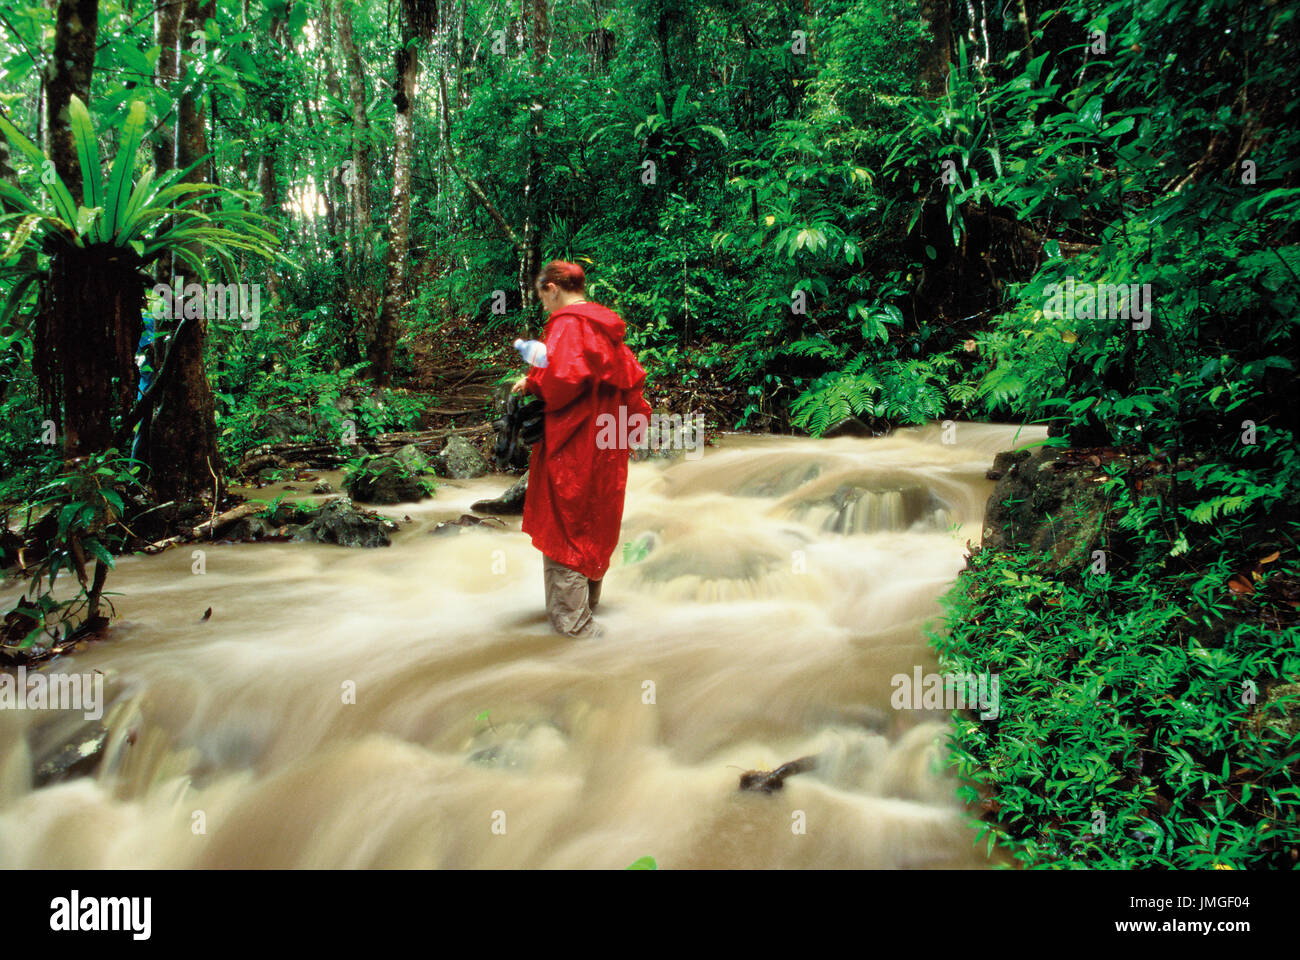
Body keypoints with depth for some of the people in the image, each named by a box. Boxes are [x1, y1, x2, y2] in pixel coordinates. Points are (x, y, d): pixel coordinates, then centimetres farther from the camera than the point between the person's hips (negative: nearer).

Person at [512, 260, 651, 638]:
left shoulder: (566, 324, -14)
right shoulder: (605, 324, 12)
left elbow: (563, 376, -28)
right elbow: (631, 374, 14)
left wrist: (530, 382, -10)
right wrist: (636, 416, 20)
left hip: (573, 445, -8)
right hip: (606, 442, 9)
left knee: (563, 524, 0)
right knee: (594, 520, 18)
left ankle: (571, 618, 4)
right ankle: (588, 598, 31)